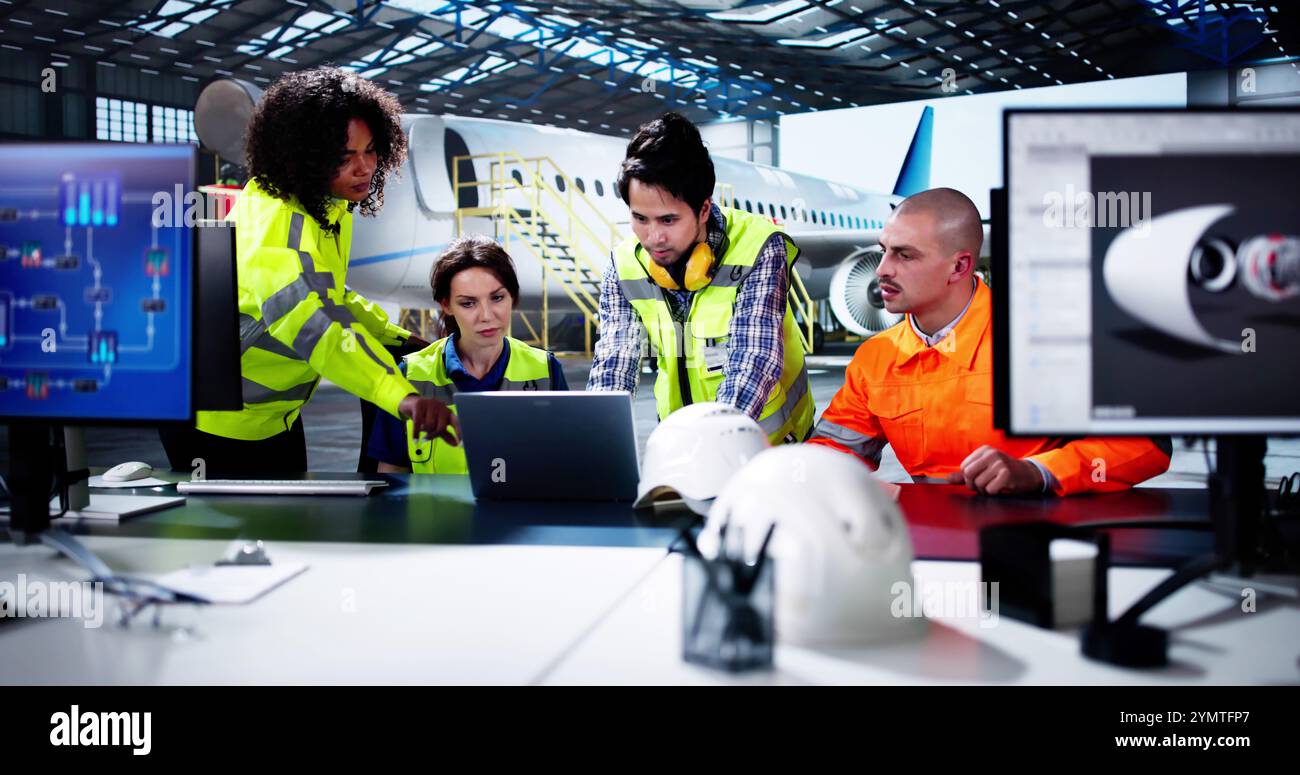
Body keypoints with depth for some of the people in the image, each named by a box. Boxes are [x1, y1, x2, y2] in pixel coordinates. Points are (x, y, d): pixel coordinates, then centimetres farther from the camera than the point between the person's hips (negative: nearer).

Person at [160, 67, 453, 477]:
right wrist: (402, 396, -58)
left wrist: (394, 336, 8)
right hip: (219, 423, -9)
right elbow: (305, 318, -47)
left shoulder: (329, 205, 0)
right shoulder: (274, 217, -31)